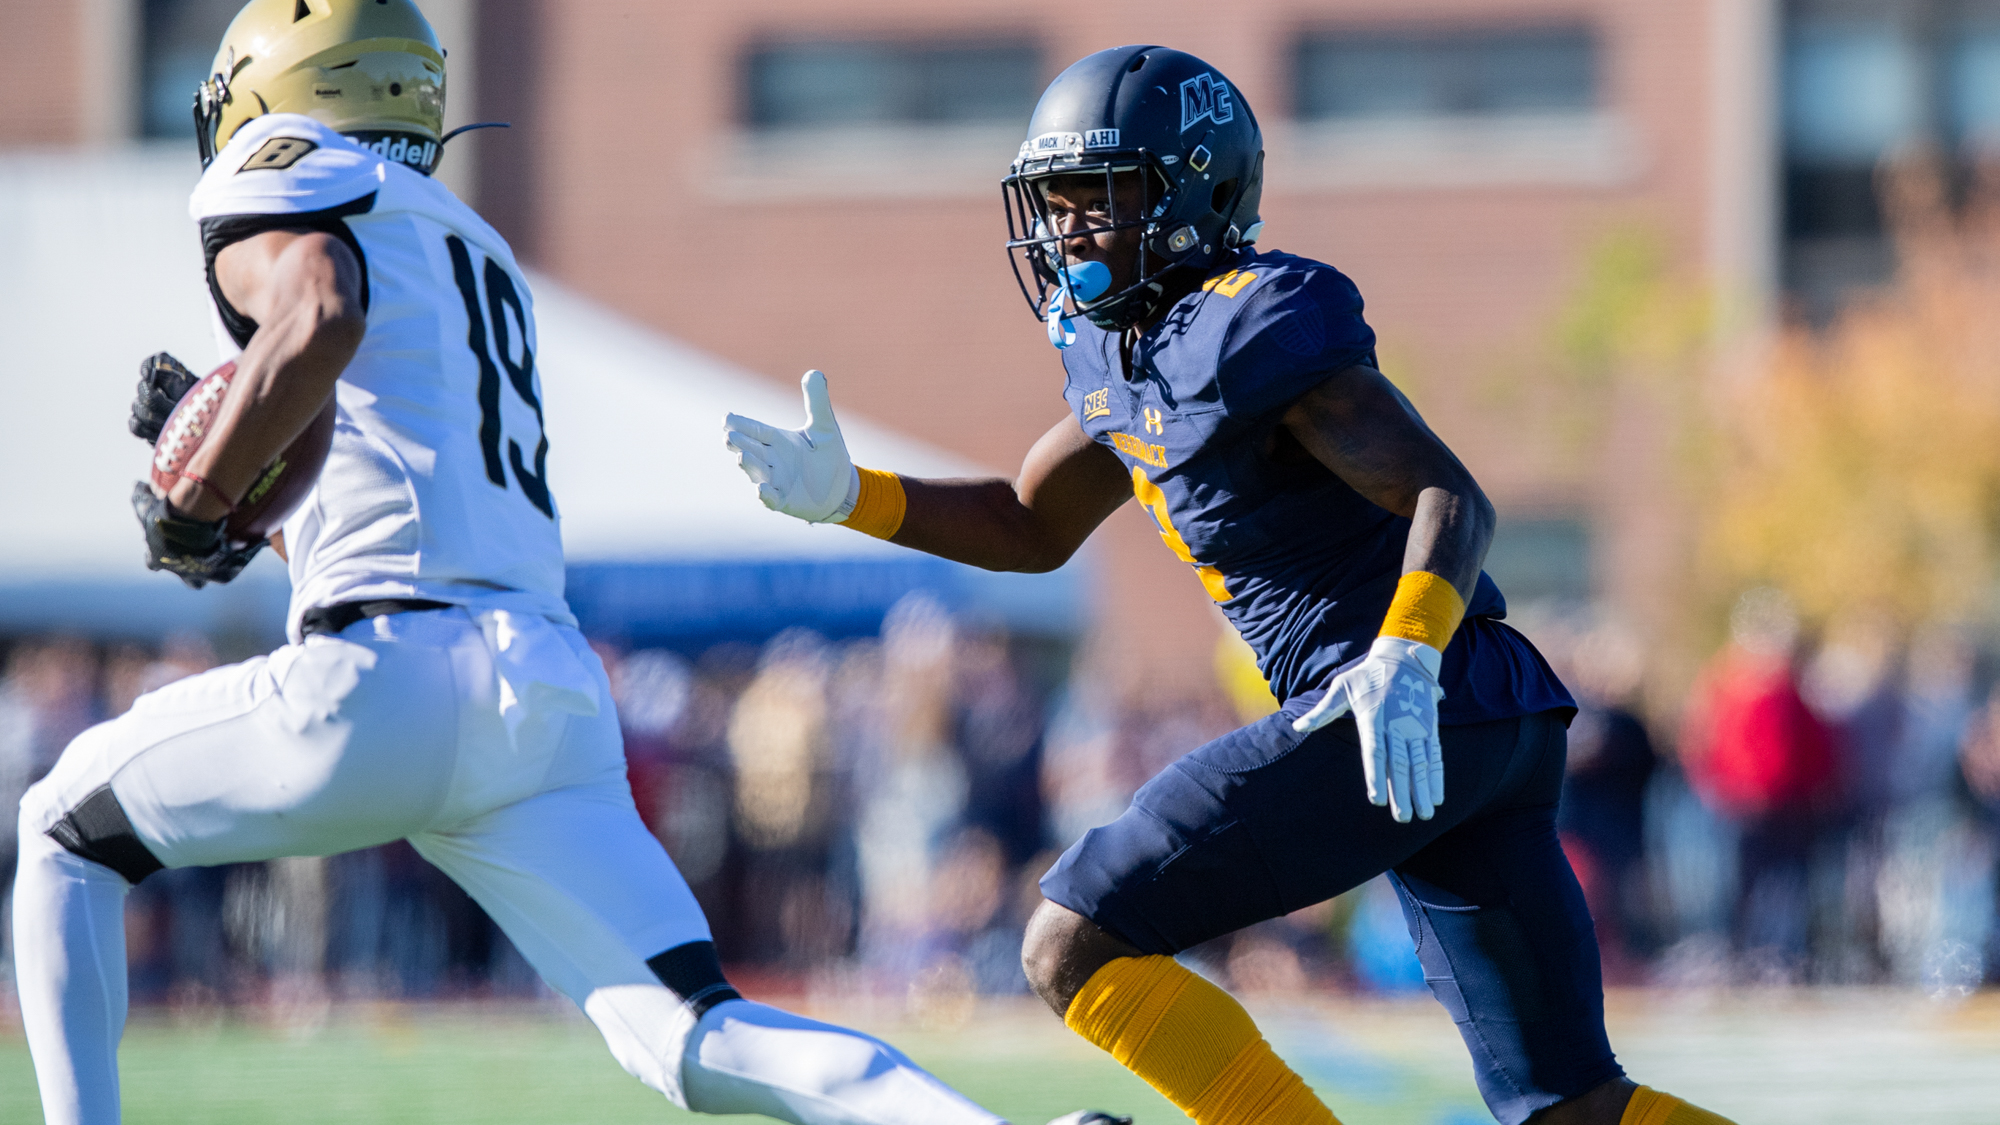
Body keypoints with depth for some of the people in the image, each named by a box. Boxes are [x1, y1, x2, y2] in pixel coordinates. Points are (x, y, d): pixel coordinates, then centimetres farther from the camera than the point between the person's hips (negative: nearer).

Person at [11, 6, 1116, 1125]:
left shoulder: (280, 176, 6)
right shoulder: (475, 251, 31)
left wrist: (194, 502, -6)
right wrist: (214, 438, 29)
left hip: (392, 668, -7)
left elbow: (316, 320, -17)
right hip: (551, 690, 7)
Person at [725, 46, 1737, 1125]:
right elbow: (1032, 528, 32)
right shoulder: (1122, 352, 18)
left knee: (1076, 946, -7)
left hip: (1423, 713, -10)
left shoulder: (1256, 326, -11)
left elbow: (1453, 499, -18)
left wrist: (1407, 654, -35)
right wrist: (851, 499, 19)